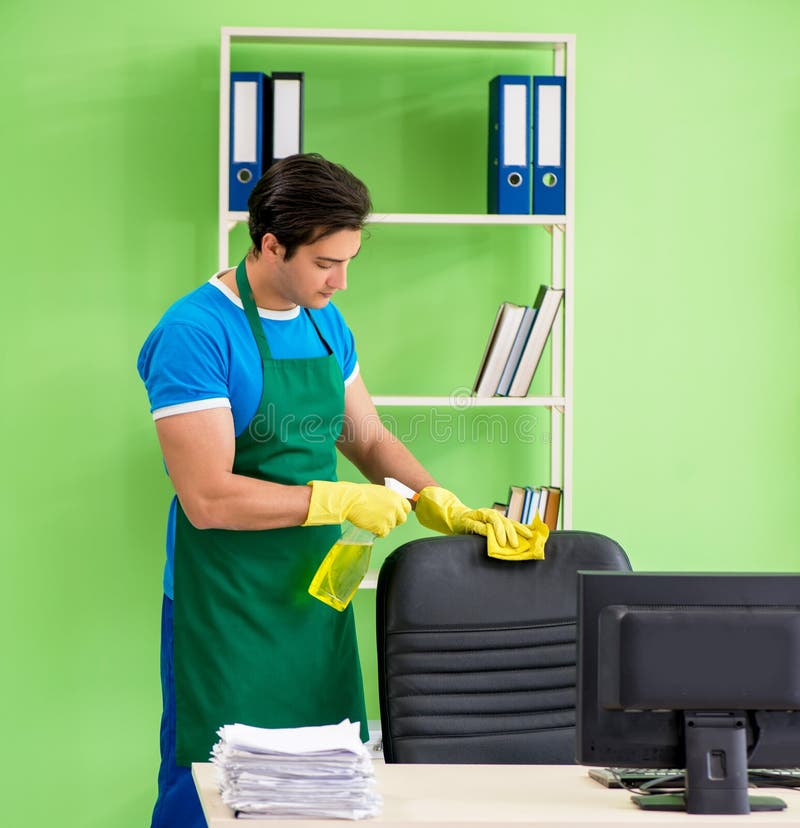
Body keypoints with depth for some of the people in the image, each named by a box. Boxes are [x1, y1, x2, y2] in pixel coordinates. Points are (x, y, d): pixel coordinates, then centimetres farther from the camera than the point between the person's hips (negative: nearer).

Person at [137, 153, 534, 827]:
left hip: (317, 596, 7)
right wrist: (344, 502, -16)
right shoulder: (194, 334, -16)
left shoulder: (326, 324, 9)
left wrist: (445, 508, 4)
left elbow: (369, 438, 19)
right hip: (228, 613, -7)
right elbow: (209, 499, -22)